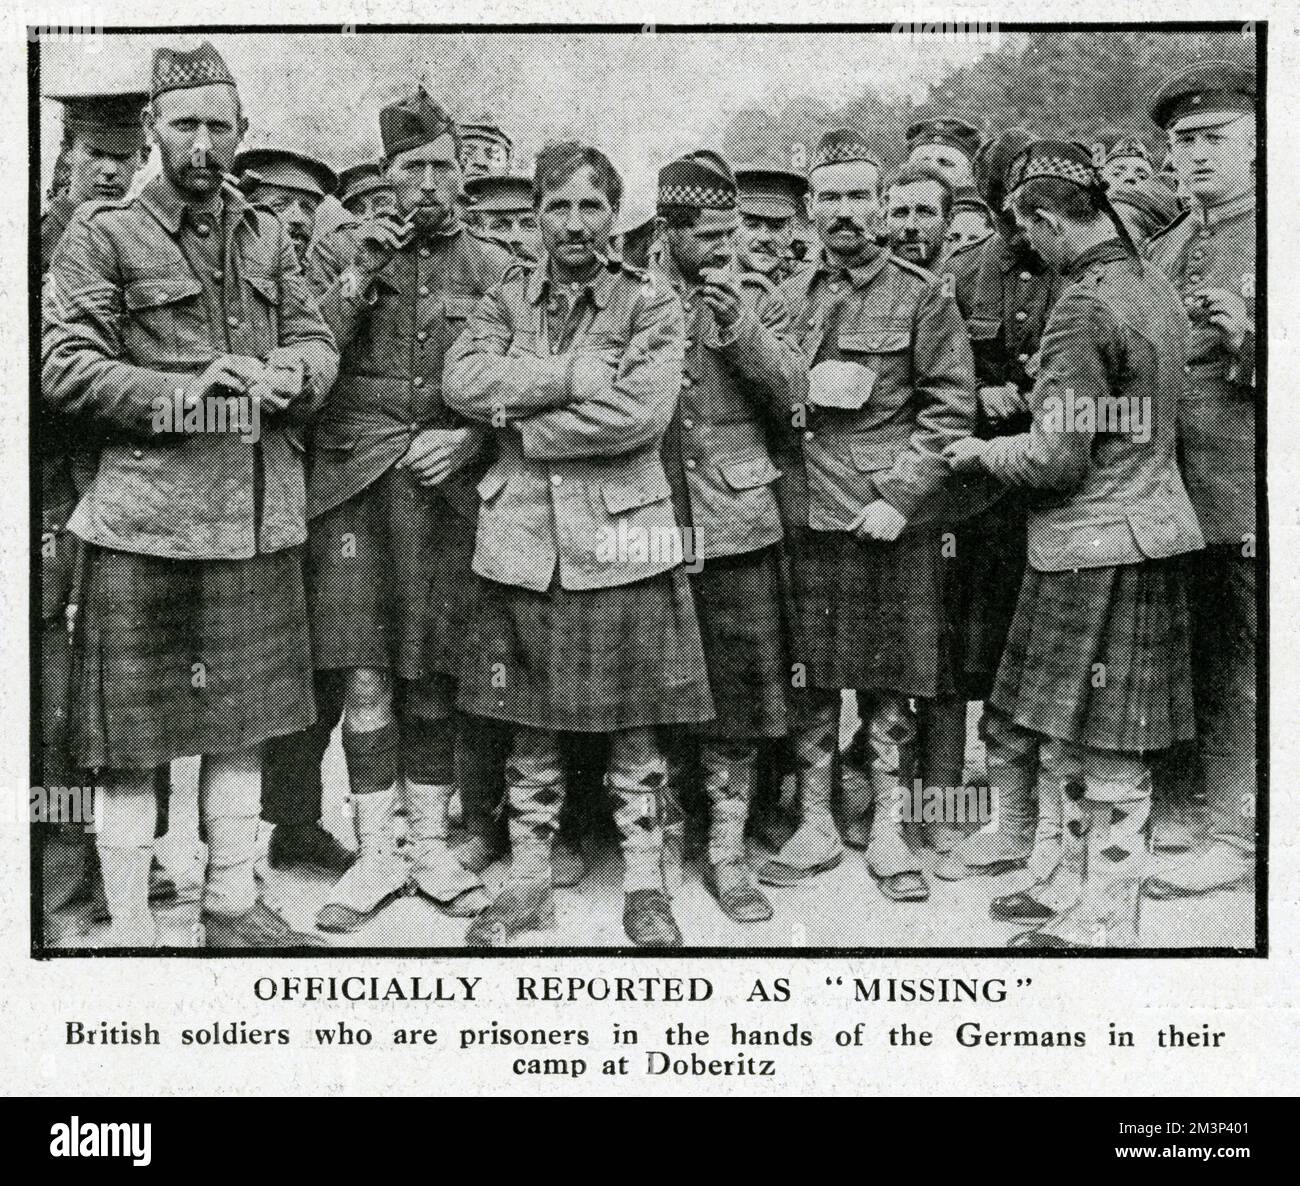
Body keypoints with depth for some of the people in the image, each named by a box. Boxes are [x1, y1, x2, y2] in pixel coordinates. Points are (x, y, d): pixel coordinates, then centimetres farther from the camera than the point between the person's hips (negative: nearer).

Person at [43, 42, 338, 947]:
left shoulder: (267, 236, 15)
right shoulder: (103, 236, -1)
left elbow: (318, 341, 13)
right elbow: (66, 369, -8)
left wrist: (287, 376, -11)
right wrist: (185, 396, -19)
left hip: (259, 517, 5)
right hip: (145, 519, -5)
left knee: (243, 718, 14)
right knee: (133, 737, 0)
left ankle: (234, 904, 28)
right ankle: (130, 929, 11)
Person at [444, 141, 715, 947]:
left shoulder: (651, 306, 1)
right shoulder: (506, 300, 11)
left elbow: (641, 415, -15)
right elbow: (463, 380, -8)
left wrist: (519, 419, -9)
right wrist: (578, 376, -14)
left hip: (621, 538, -2)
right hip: (522, 541, 3)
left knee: (635, 724, 5)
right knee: (530, 723, 10)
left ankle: (645, 885, 18)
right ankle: (529, 881, 23)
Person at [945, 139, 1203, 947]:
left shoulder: (1085, 310, -19)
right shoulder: (1156, 286, 9)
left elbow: (1060, 458, -20)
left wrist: (981, 450, -2)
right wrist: (1035, 399, 17)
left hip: (1099, 545, -9)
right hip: (1148, 525, 9)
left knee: (1107, 749, 1)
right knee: (1065, 727, 18)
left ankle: (1104, 923, 13)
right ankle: (1079, 882, 31)